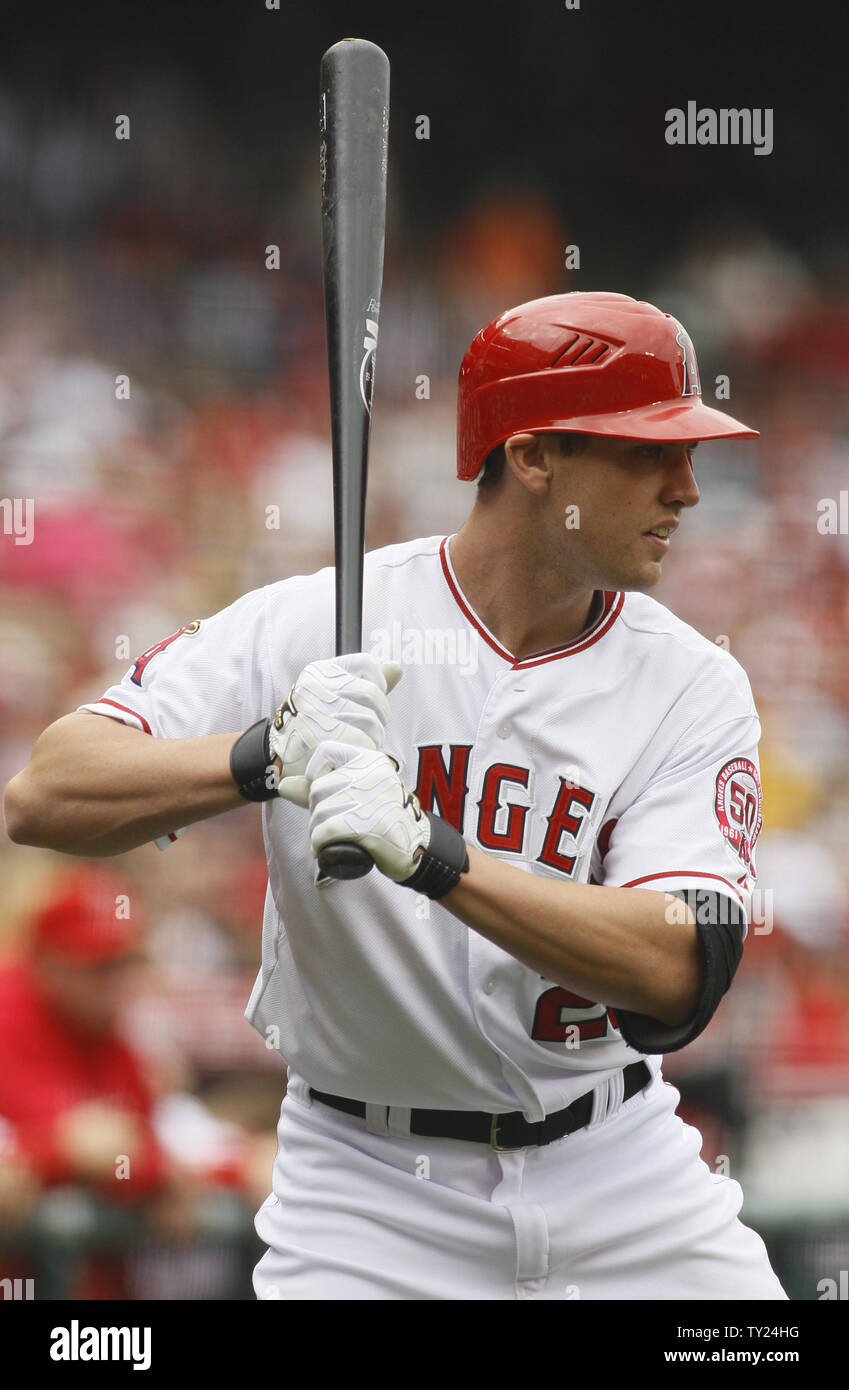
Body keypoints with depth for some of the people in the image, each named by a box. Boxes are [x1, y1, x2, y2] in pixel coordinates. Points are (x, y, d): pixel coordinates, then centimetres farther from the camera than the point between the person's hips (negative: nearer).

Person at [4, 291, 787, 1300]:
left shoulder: (695, 687, -7)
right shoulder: (310, 627, -10)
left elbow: (676, 978, -21)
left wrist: (431, 853, -34)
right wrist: (267, 755, -35)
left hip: (619, 1177, 2)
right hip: (370, 1195, -2)